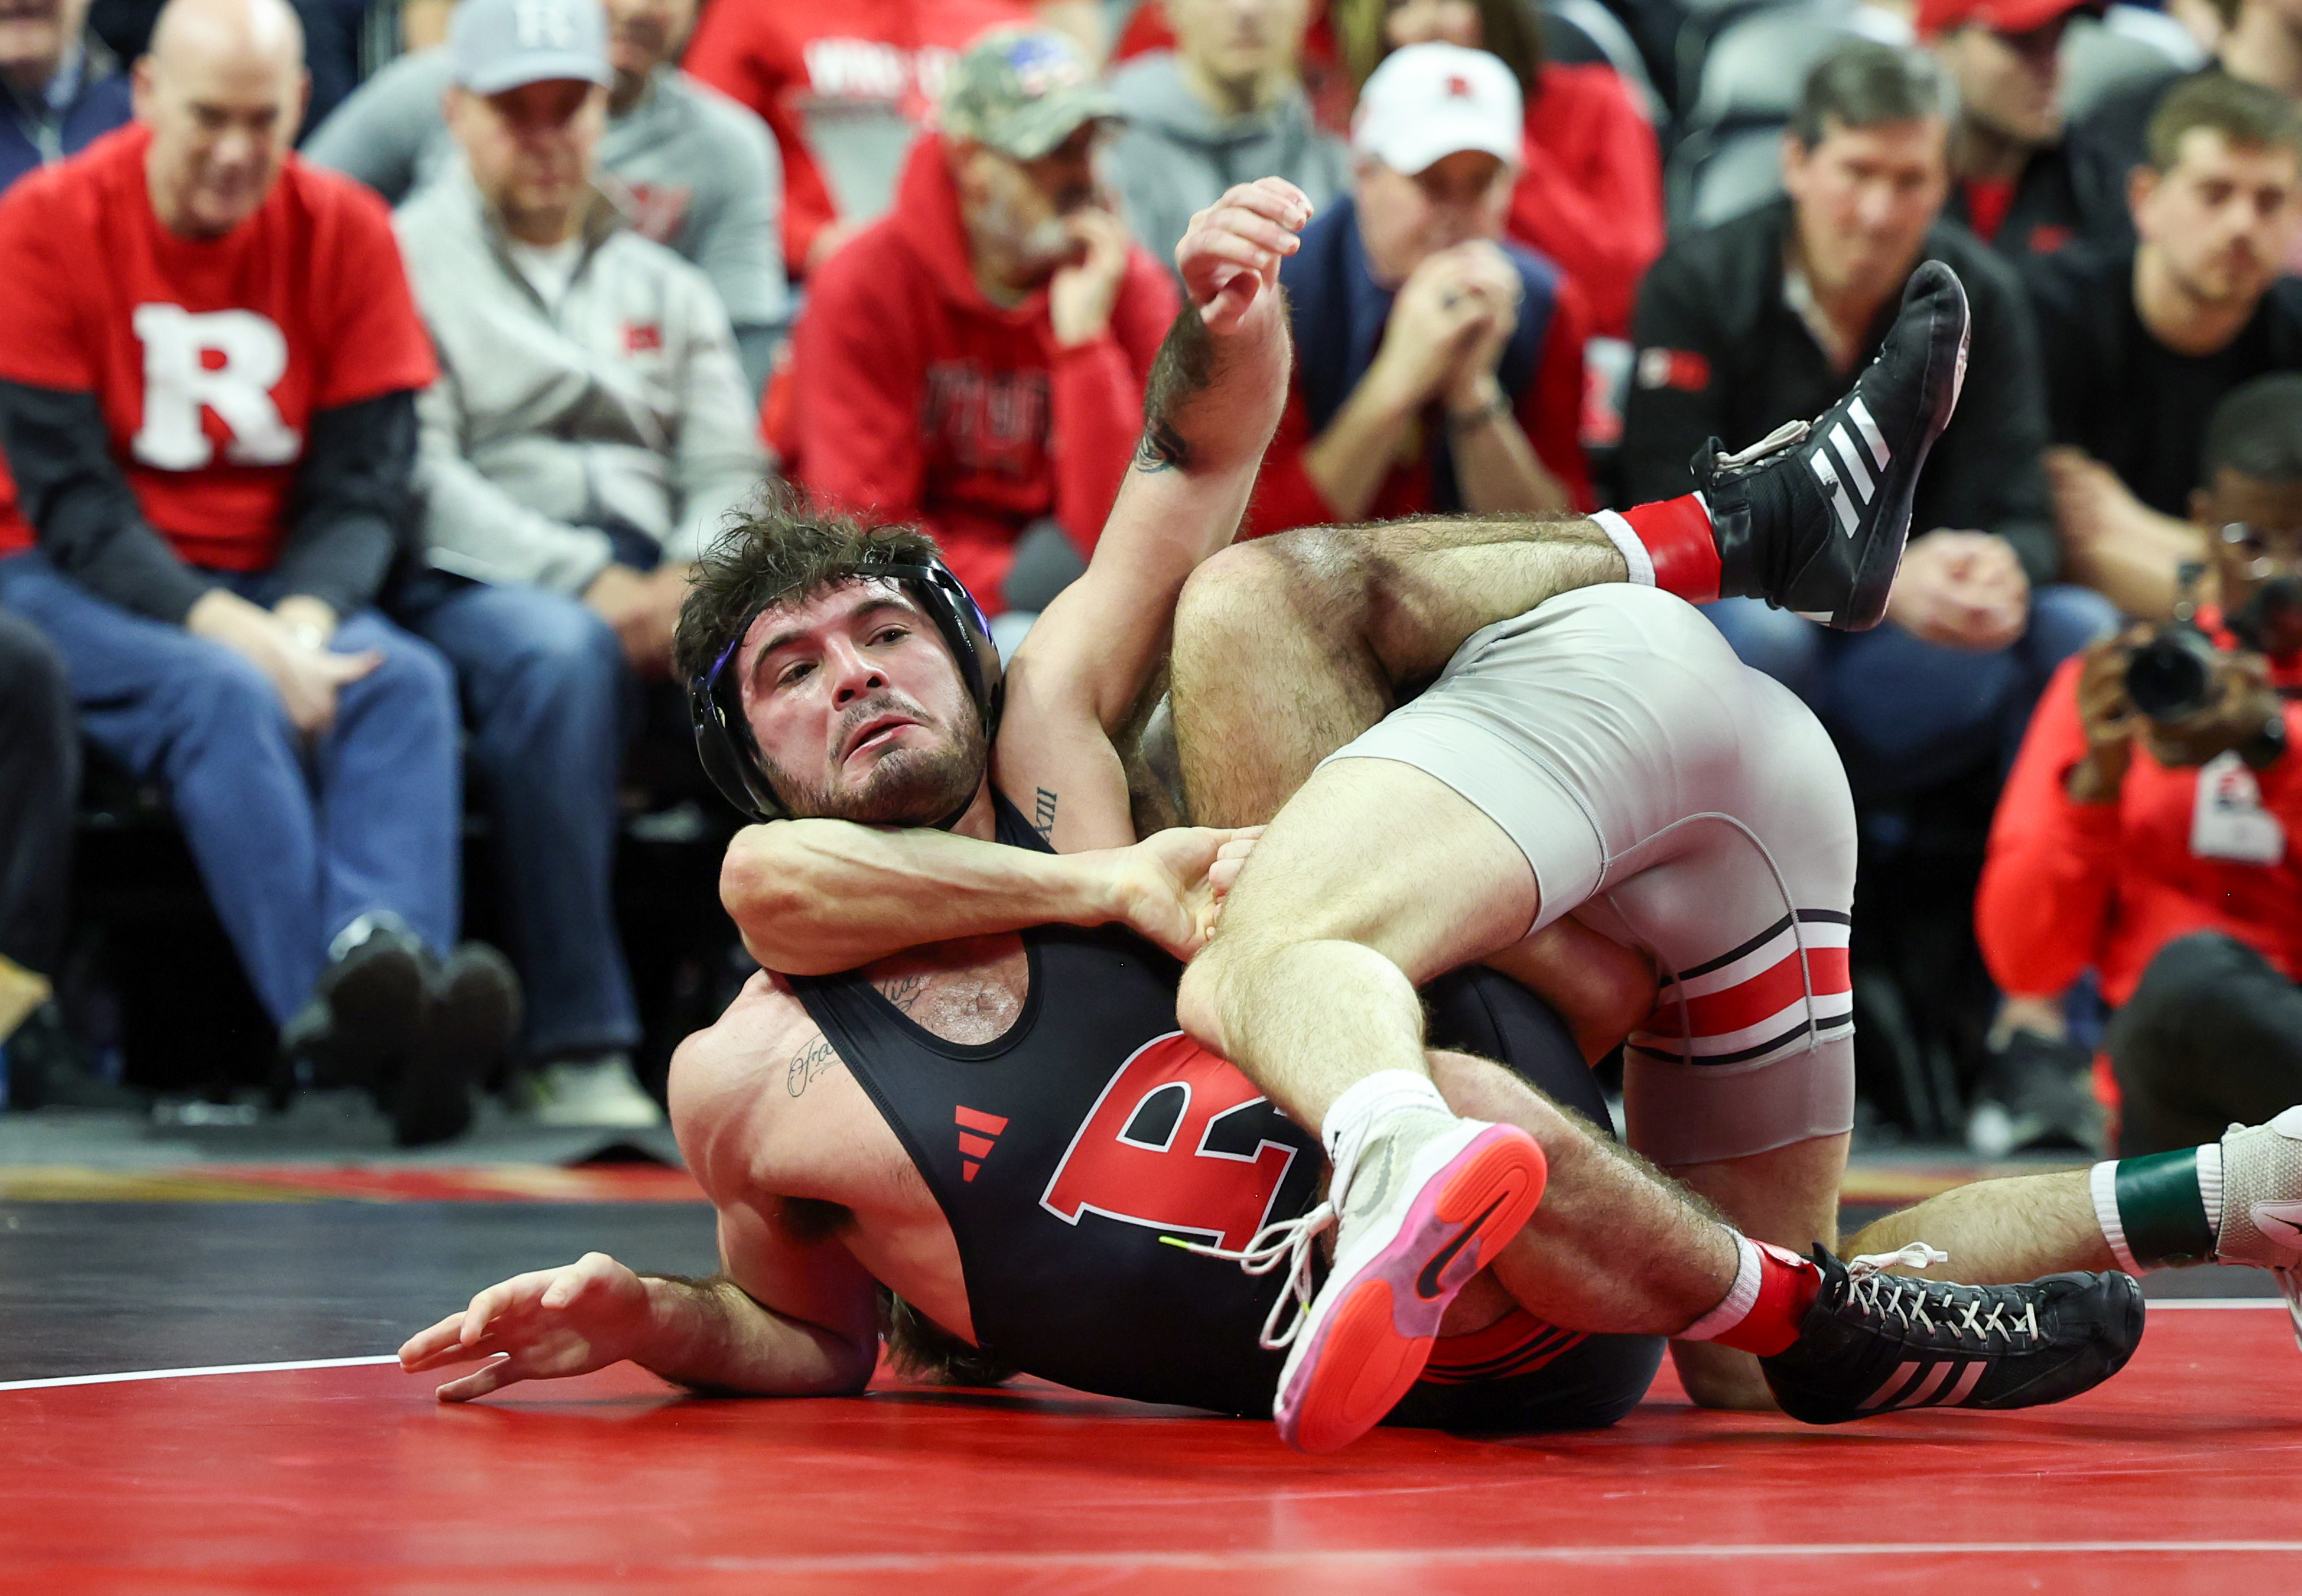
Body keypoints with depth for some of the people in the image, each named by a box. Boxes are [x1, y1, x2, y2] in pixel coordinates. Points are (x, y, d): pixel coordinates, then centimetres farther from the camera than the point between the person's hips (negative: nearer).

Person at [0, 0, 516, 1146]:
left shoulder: (344, 234, 3)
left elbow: (363, 483, 1)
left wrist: (303, 621, -21)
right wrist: (228, 631, -25)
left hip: (276, 587, 4)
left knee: (406, 681, -28)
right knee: (224, 698, -34)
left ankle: (391, 958, -52)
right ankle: (327, 1004, -48)